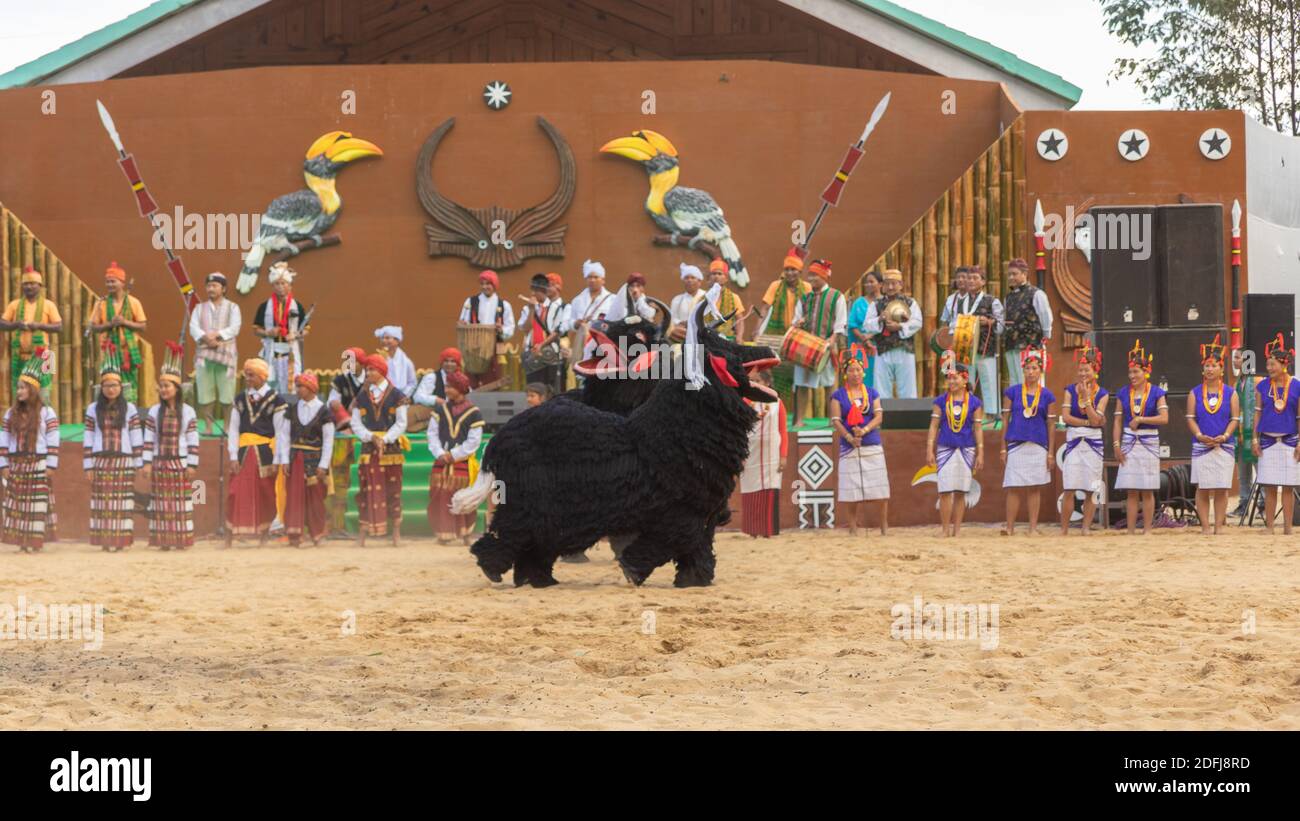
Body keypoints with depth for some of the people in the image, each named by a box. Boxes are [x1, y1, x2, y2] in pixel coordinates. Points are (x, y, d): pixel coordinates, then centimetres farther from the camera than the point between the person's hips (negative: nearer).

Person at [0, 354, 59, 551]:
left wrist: (51, 465, -9)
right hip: (16, 465, 4)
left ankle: (36, 541, -5)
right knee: (16, 503, 1)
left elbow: (53, 441, -5)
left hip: (38, 465, -4)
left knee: (38, 503, -5)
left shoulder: (46, 413, -2)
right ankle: (22, 541, 5)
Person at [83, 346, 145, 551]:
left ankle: (121, 540, -1)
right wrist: (88, 465, 2)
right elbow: (88, 439, 6)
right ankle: (106, 540, 0)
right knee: (102, 501, -2)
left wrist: (138, 463, 1)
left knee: (123, 501, -3)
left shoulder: (130, 409, 4)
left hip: (123, 461, -1)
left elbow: (137, 438, 4)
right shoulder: (93, 410, 5)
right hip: (101, 462, 1)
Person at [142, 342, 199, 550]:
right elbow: (149, 439, 3)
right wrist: (147, 462, -2)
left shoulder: (188, 412, -1)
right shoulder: (154, 412, 4)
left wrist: (192, 464, -5)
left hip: (180, 463, -2)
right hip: (160, 463, 2)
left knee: (182, 501, 0)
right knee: (161, 503, 1)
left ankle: (181, 540, 4)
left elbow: (193, 441, -1)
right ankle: (163, 540, 4)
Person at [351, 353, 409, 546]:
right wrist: (371, 437, -12)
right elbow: (356, 423, 4)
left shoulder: (396, 395, 1)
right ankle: (363, 532, 0)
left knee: (393, 490, 2)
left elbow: (401, 423, -2)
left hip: (391, 446, -2)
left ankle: (396, 532, 8)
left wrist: (385, 440, -13)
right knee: (367, 490, -1)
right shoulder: (361, 397, 9)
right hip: (368, 447, 2)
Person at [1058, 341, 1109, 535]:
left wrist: (1086, 397, -11)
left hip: (1094, 443, 0)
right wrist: (1088, 422, -10)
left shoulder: (1102, 394, 3)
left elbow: (1096, 419, -8)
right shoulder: (1070, 391, 5)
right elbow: (1065, 417, -5)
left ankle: (1086, 528, 6)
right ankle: (1064, 529, 1)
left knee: (1091, 490, 1)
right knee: (1069, 489, -6)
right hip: (1074, 442, 0)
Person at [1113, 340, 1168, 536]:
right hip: (1129, 443, 2)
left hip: (1149, 443, -2)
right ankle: (1130, 530, 1)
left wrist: (1140, 419, -16)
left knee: (1147, 490, 0)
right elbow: (1118, 421, 7)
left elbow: (1164, 418, -11)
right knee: (1131, 491, 1)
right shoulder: (1123, 393, 8)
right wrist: (1117, 445, -2)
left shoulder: (1156, 392, 0)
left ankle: (1147, 529, 5)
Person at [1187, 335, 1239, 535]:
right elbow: (1190, 418, 3)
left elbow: (1235, 419, 2)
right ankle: (1205, 527, 2)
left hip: (1224, 445, 0)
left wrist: (1224, 436, -14)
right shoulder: (1195, 393, 7)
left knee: (1221, 489, -1)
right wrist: (1200, 435, -13)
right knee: (1202, 489, -2)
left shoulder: (1230, 394, 6)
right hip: (1201, 445, 0)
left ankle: (1219, 526, 4)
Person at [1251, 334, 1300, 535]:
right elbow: (1258, 413, 8)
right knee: (1269, 487, 2)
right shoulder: (1262, 386, 5)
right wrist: (1255, 439, 3)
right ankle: (1269, 526, 7)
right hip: (1268, 441, 1)